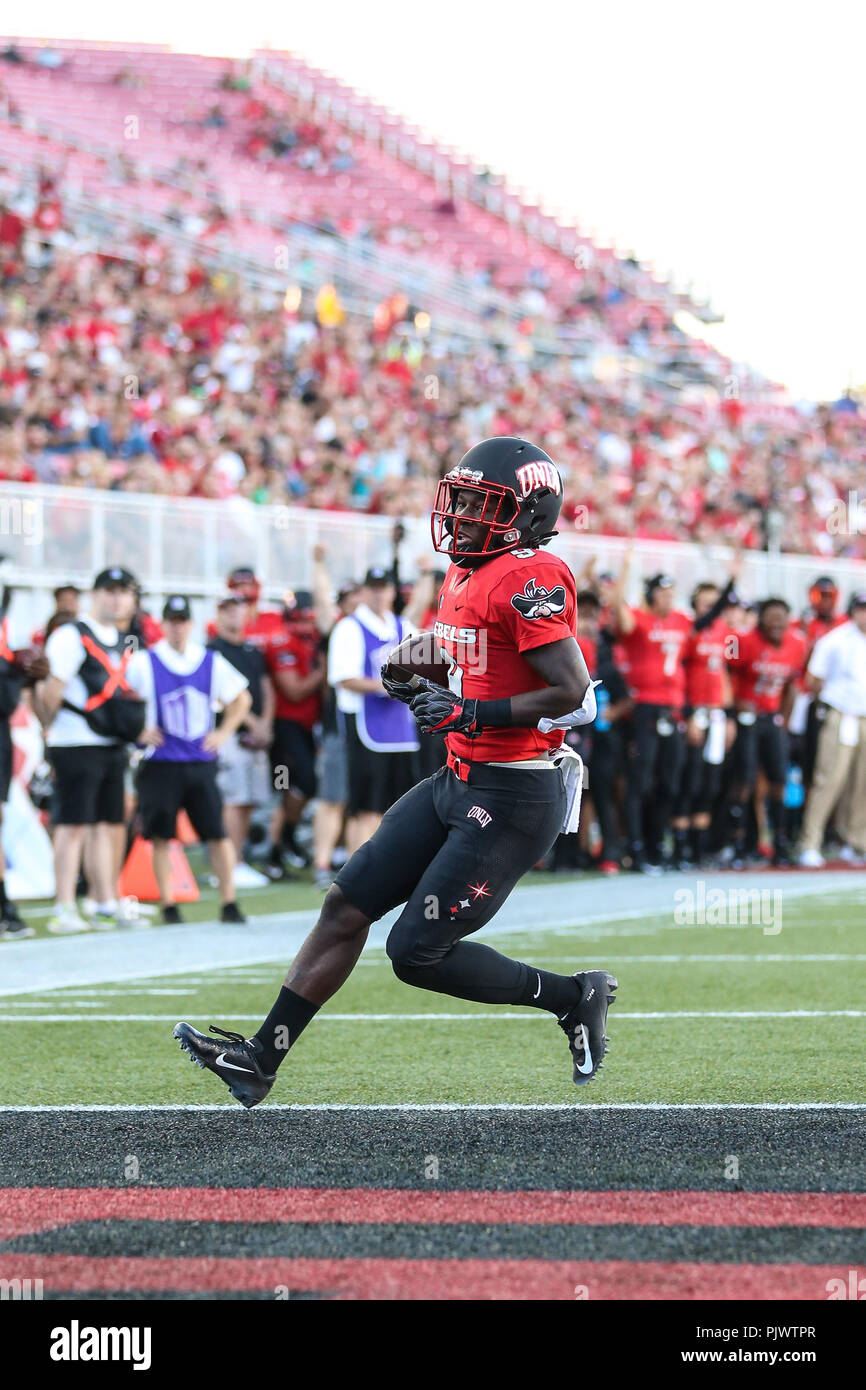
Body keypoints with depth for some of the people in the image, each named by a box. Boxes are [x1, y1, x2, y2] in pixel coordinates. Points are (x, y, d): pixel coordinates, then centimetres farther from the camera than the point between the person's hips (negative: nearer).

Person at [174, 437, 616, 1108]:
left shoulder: (528, 581, -18)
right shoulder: (467, 578, 12)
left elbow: (574, 694, -23)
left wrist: (467, 713, -19)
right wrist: (427, 693, 5)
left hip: (513, 799, -10)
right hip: (459, 782, 10)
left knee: (417, 953, -6)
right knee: (347, 908, 9)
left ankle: (572, 996, 10)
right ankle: (260, 1059, 15)